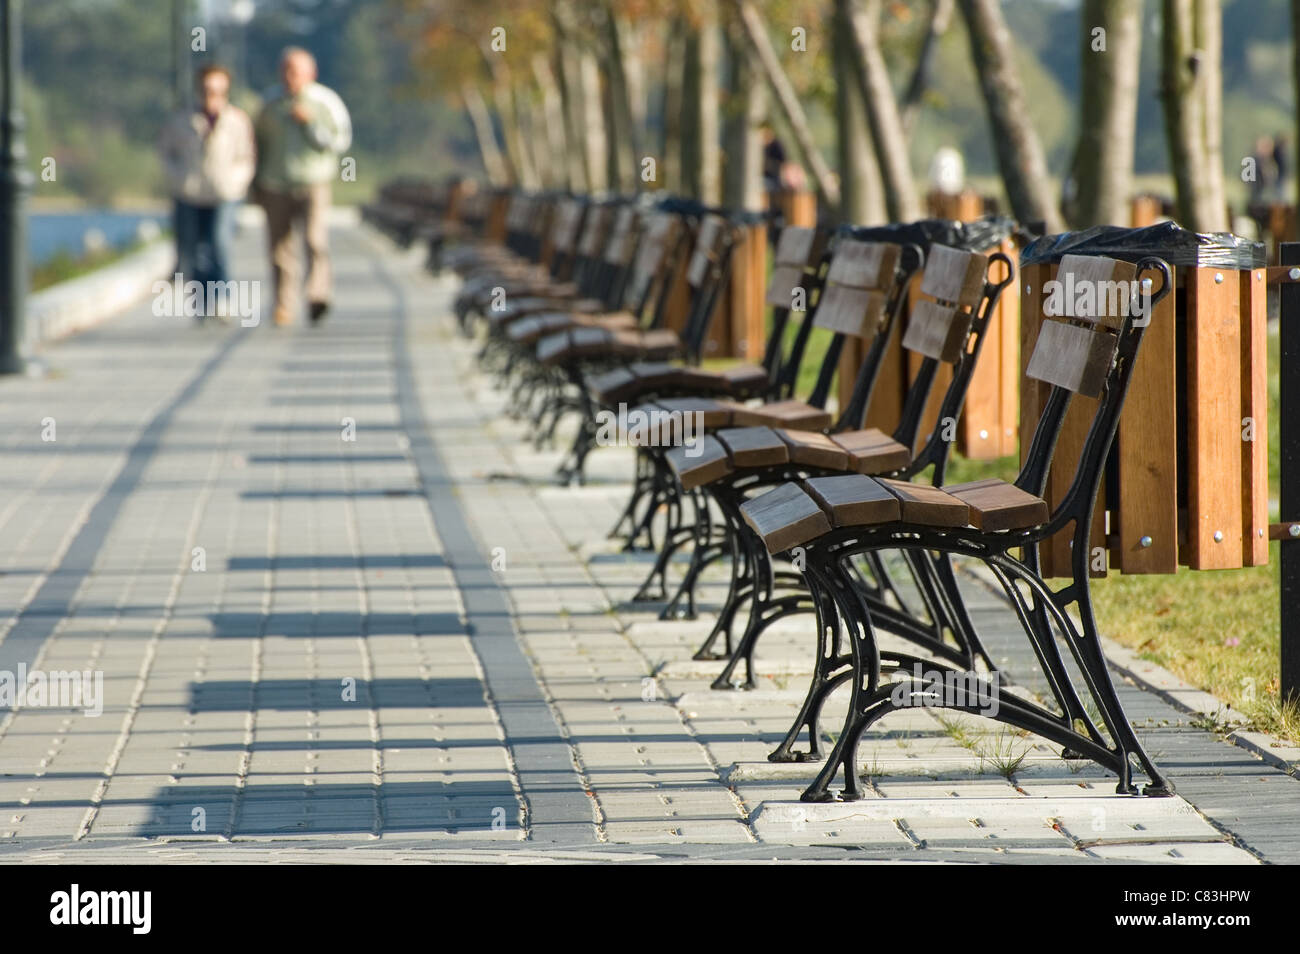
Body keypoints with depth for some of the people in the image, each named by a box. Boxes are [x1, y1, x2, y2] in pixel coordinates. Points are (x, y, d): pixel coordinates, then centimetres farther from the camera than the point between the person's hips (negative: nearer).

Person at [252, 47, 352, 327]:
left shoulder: (326, 102, 2)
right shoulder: (272, 104, 12)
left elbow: (340, 141, -4)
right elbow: (261, 143, 21)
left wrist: (310, 123, -15)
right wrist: (258, 183, 17)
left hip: (313, 183, -3)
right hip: (276, 187, 3)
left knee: (315, 239, -22)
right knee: (281, 249, 3)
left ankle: (318, 295, -30)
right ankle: (284, 307, 12)